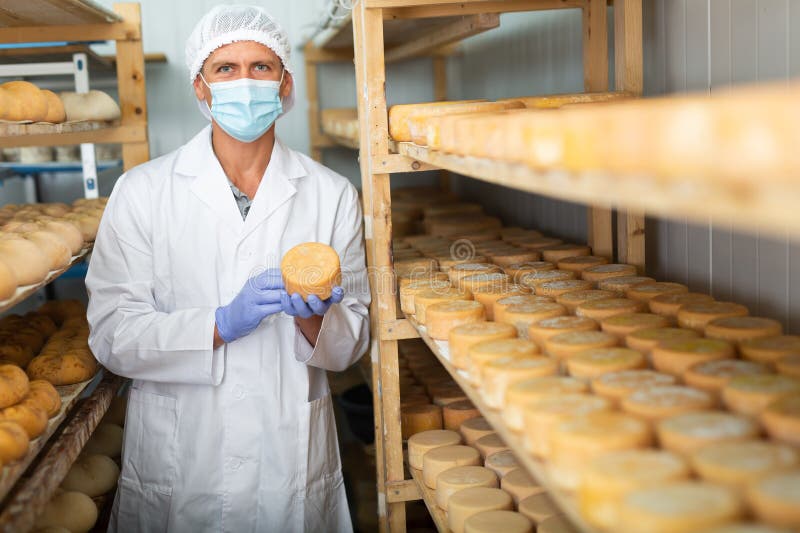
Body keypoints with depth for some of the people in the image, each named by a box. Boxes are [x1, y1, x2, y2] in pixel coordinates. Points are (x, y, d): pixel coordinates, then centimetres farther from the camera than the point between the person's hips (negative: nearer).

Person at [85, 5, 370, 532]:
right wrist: (221, 324, -22)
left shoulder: (333, 195, 0)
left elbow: (352, 341, 3)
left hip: (293, 456, 1)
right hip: (177, 464, -1)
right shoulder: (144, 191, -4)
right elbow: (110, 333, -9)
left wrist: (313, 317, -18)